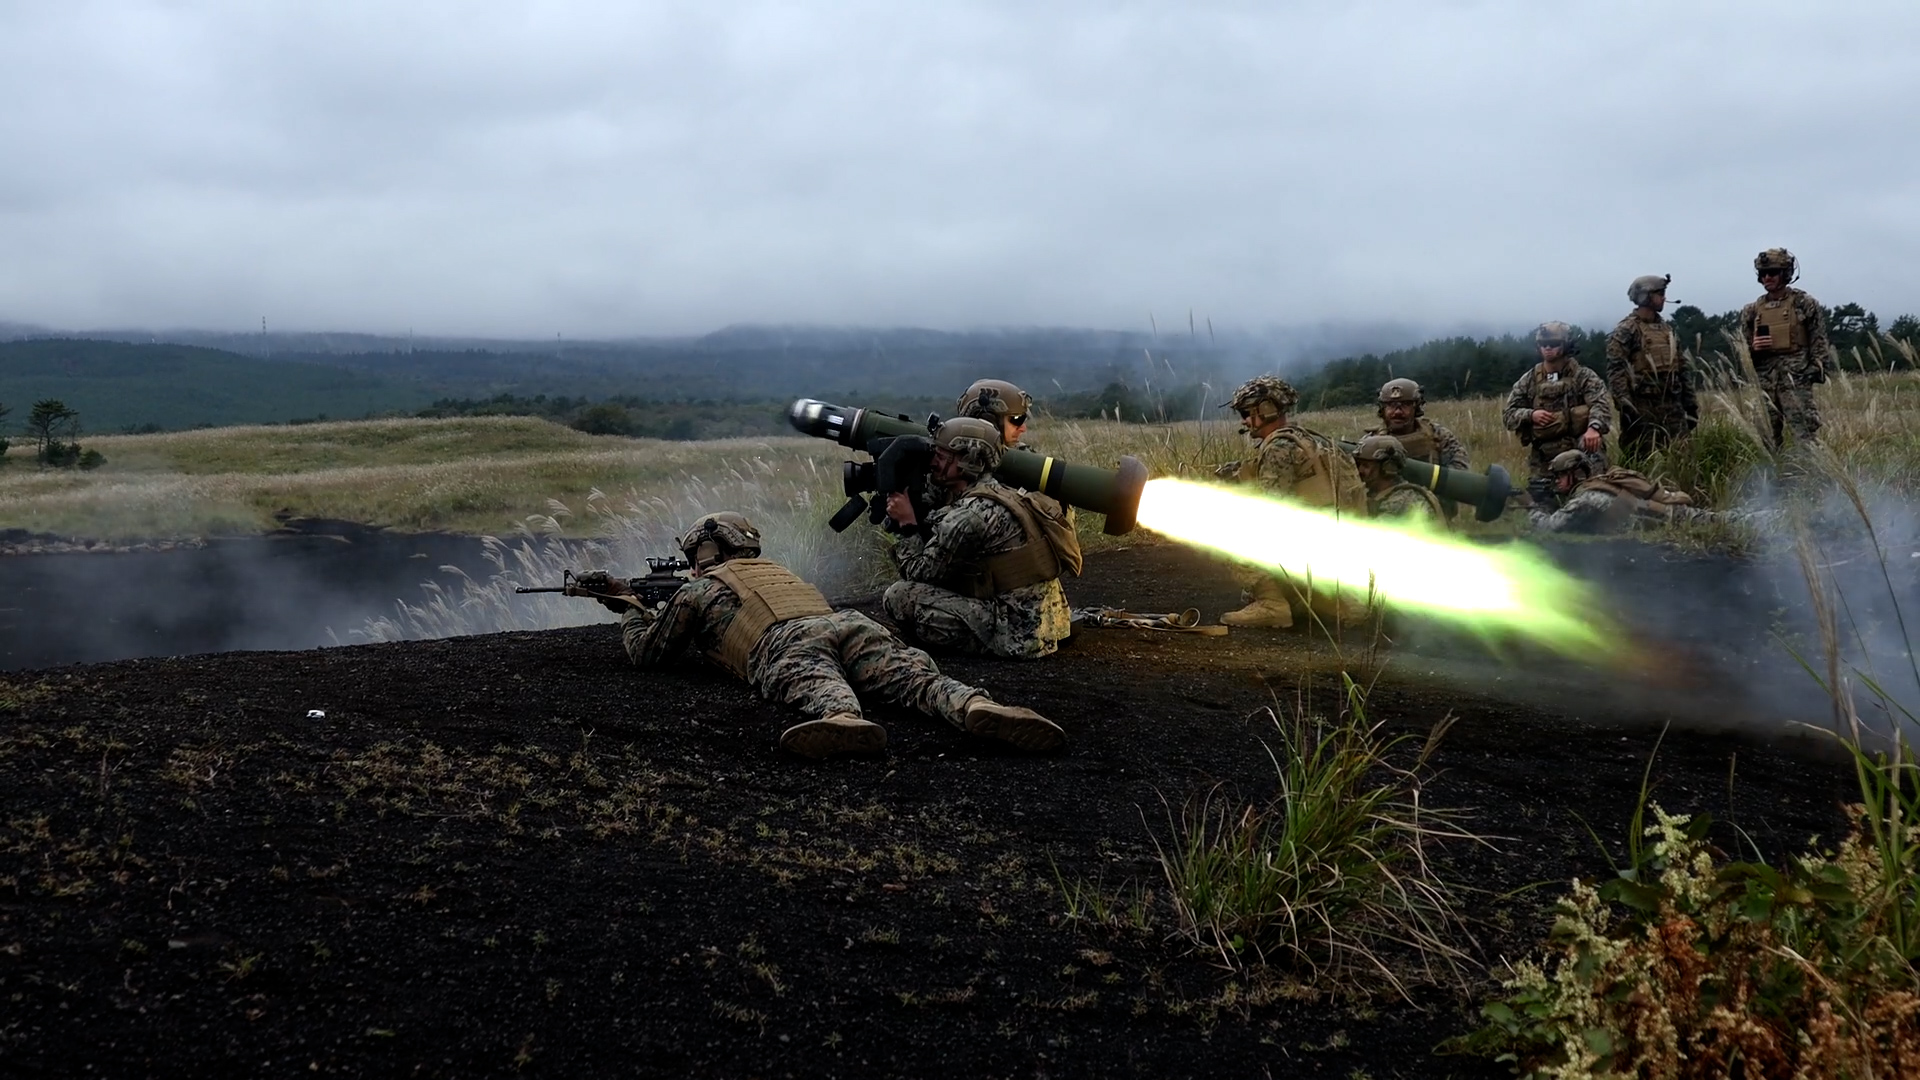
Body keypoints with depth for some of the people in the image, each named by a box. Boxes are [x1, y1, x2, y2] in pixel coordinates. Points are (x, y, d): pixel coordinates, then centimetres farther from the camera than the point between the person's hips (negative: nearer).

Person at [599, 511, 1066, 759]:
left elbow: (648, 654, 39)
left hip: (786, 643, -4)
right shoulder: (775, 569, 47)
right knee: (917, 677, -20)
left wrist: (630, 608, 59)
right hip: (853, 624, 4)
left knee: (818, 690, -35)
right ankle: (978, 708, -52)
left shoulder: (697, 590, 29)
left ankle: (844, 720, -72)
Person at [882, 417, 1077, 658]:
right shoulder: (999, 494, 12)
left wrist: (907, 523, 5)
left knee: (898, 596, -10)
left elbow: (921, 574, -7)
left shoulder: (971, 514, -17)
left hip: (1018, 632, -10)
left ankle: (988, 643, -1)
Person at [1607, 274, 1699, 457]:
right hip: (1642, 408, -7)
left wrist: (1690, 400, 15)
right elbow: (1615, 371, -15)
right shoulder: (1626, 331, -6)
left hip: (1673, 405, 7)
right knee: (1645, 460, -4)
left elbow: (1683, 366, 21)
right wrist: (1624, 404, -23)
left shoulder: (1667, 328, 17)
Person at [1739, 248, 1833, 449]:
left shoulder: (1805, 304, 3)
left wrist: (1817, 370, -8)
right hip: (1764, 382, 4)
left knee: (1806, 435, -12)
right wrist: (1753, 348, -4)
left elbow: (1819, 344, 2)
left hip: (1796, 379, -4)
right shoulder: (1752, 311, 13)